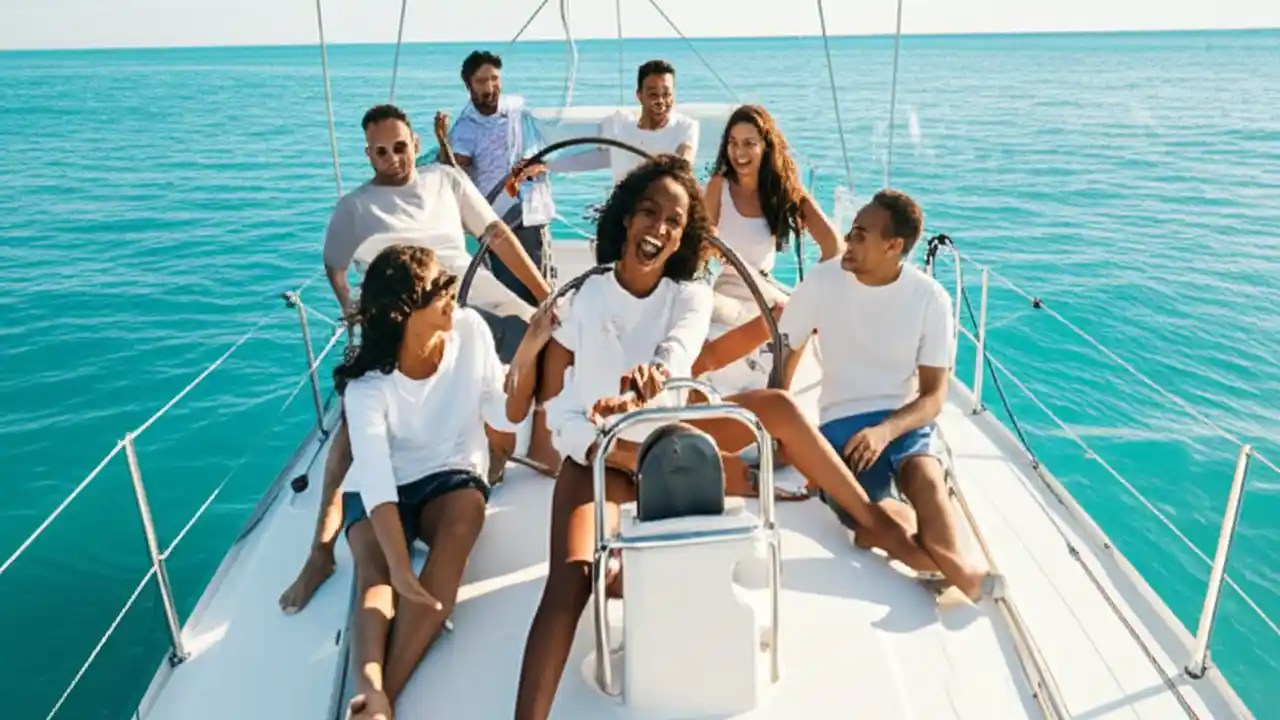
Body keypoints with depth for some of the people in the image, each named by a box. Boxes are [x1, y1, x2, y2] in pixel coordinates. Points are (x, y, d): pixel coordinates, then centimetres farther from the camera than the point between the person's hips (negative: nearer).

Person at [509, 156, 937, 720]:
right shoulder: (582, 297, -11)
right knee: (571, 577, -29)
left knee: (776, 406, -18)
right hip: (600, 453, -2)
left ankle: (880, 523, -5)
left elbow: (678, 350, -32)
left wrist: (651, 375, -55)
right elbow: (562, 417, -8)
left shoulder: (690, 295, -7)